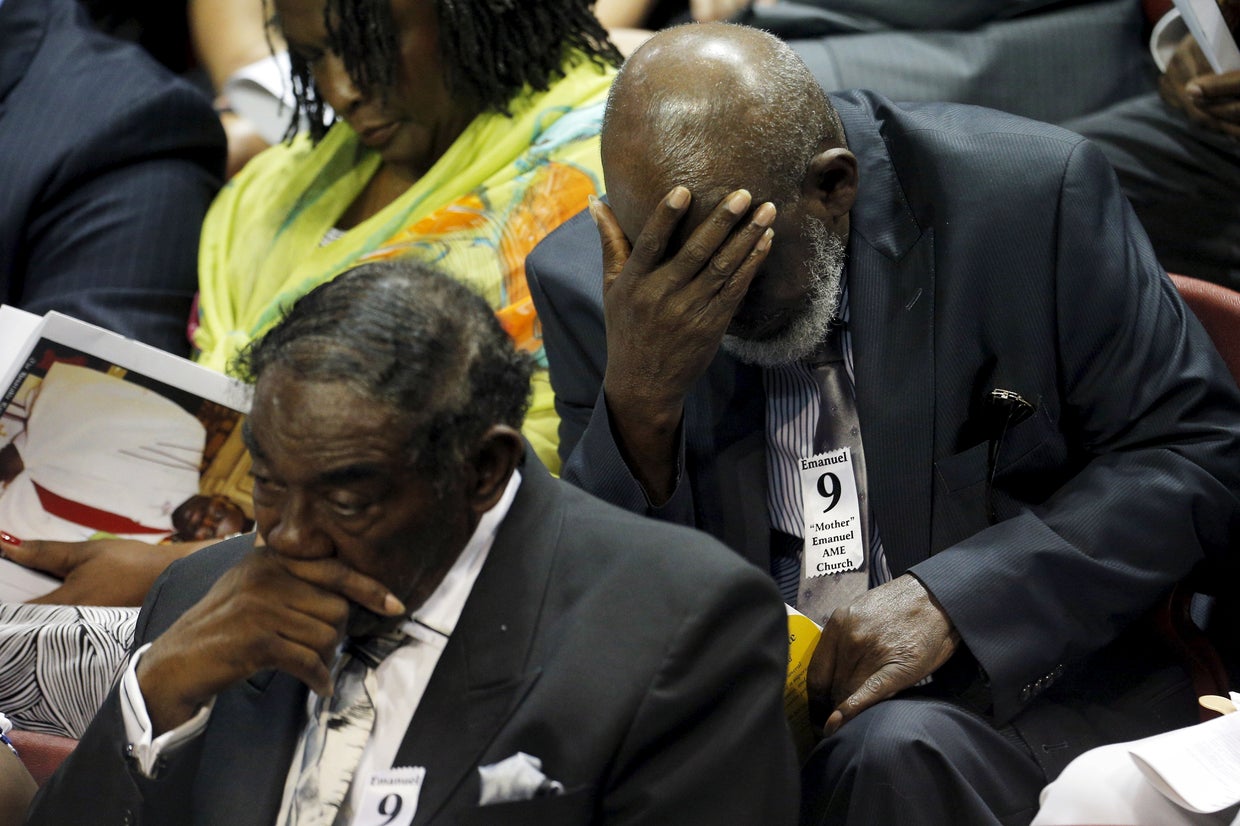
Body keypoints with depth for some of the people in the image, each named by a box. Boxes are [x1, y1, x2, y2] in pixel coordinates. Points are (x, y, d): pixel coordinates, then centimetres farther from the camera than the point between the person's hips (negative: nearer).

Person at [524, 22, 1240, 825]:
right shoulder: (585, 278, -4)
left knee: (895, 753, -34)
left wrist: (950, 599, -19)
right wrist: (640, 402, -21)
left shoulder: (1036, 194, -11)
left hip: (1021, 677, -2)